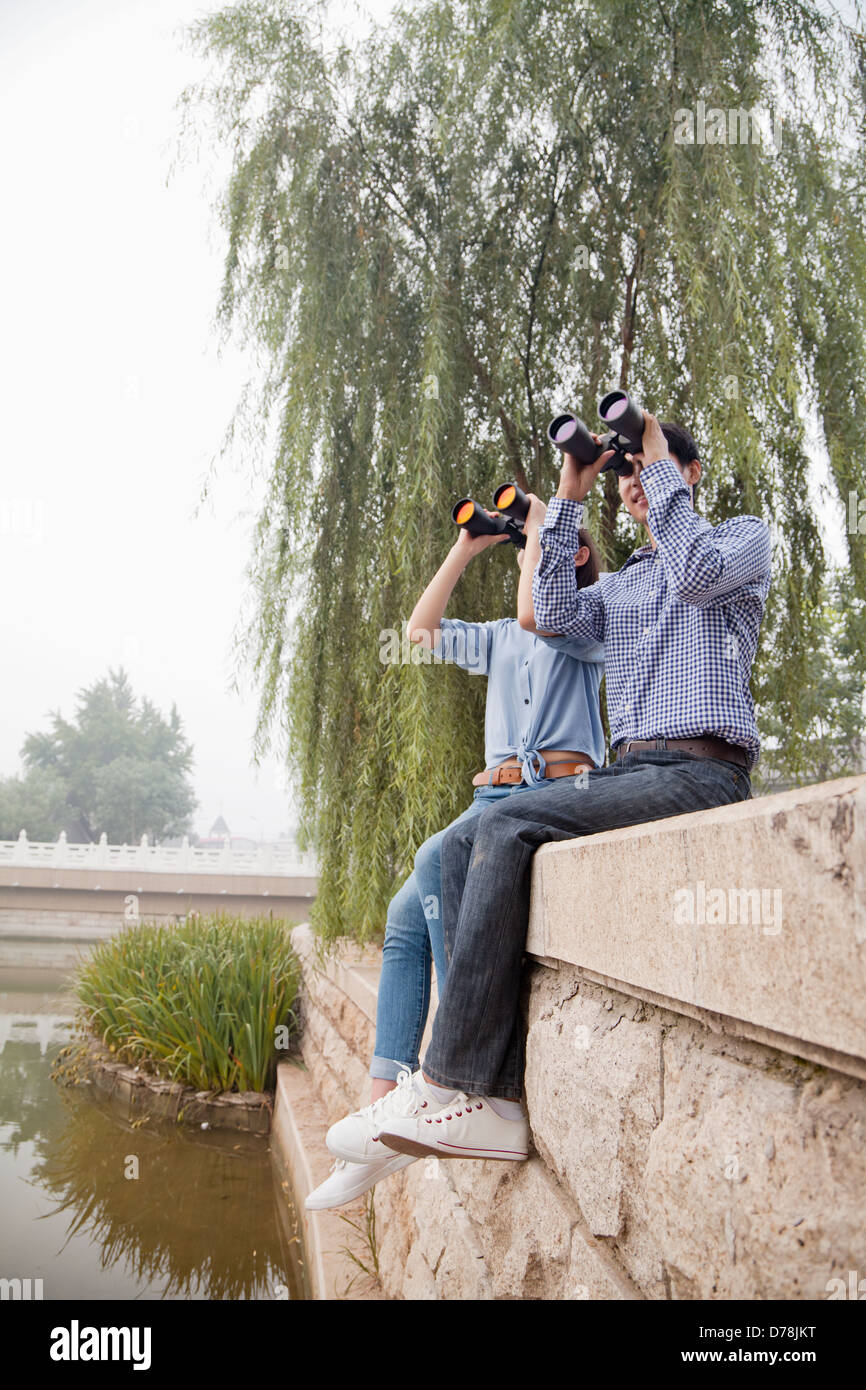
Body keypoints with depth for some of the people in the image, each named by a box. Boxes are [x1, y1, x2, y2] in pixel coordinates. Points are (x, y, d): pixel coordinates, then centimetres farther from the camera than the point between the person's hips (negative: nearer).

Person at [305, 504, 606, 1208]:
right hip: (495, 794, 7)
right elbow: (423, 630, 23)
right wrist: (468, 547, 21)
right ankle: (386, 1098, -13)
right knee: (406, 915, -12)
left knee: (437, 860, -31)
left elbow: (537, 611, -18)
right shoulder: (500, 638, 25)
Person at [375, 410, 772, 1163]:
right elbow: (555, 614, 7)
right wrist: (568, 499, 10)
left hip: (701, 771, -7)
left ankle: (461, 1082, -24)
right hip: (629, 769, 7)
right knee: (464, 842, -13)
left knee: (506, 830, -26)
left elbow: (699, 572, -12)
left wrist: (660, 466, -1)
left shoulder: (745, 536, 12)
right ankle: (496, 1099, -20)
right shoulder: (619, 585, 28)